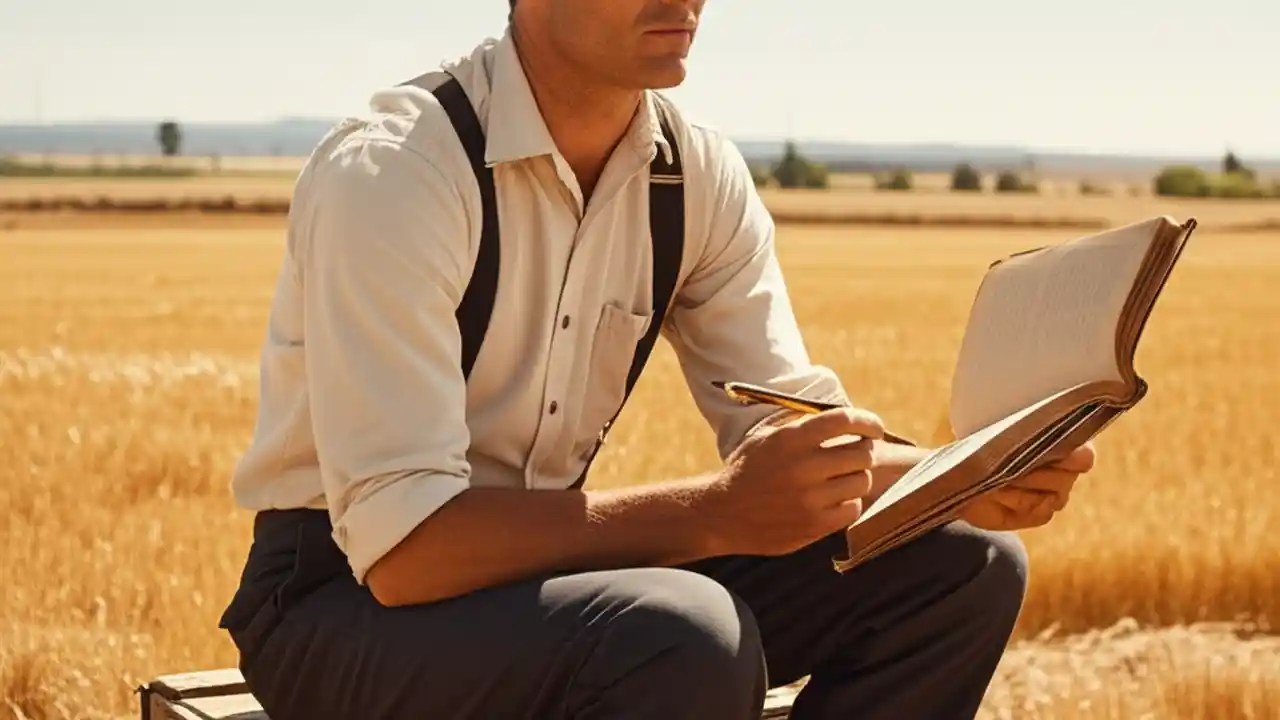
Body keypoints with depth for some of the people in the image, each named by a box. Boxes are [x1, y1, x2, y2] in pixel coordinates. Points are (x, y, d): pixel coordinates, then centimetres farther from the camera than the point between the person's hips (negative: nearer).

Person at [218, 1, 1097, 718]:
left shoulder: (701, 175, -2)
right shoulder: (389, 171, -23)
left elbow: (796, 431, 1)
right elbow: (400, 546, -29)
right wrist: (716, 512, -36)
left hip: (545, 559, 7)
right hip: (352, 600, -7)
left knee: (962, 563, -3)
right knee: (686, 635, -36)